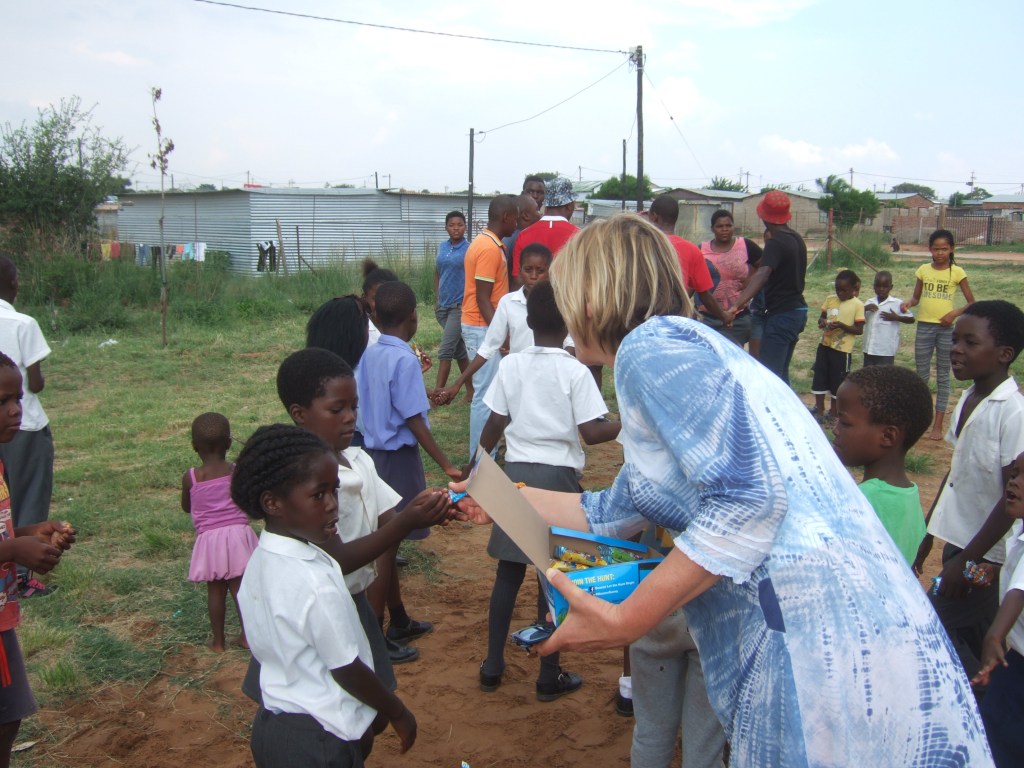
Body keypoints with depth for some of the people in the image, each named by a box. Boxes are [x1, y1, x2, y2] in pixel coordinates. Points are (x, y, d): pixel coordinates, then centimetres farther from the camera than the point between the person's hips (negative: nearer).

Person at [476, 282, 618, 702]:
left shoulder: (510, 365, 0)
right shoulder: (576, 372, -10)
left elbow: (494, 425, 2)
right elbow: (592, 432, -14)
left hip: (516, 471, 3)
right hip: (558, 476, -3)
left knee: (509, 570, 14)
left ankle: (492, 666, 23)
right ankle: (550, 676, 17)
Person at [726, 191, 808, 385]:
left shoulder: (776, 244, -18)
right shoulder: (797, 239, 11)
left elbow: (762, 275, -35)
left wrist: (736, 306, -46)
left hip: (781, 315, -10)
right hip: (797, 311, 10)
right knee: (781, 372, 17)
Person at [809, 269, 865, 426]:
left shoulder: (858, 305, -9)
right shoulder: (830, 299, 4)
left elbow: (859, 330, -10)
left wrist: (841, 325, -23)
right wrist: (821, 321, -10)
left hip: (842, 349, -5)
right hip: (825, 345, 5)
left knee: (838, 381, 6)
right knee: (819, 378, 8)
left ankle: (833, 414, 19)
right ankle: (819, 412, 20)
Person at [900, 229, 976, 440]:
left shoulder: (957, 272, -4)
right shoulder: (923, 270, 3)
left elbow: (971, 302, -1)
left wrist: (954, 313, -17)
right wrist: (908, 303, -11)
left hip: (947, 329, -2)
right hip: (924, 327, 2)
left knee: (943, 376, 5)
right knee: (921, 374, 9)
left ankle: (938, 424, 10)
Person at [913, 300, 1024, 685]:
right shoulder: (968, 399, 5)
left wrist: (967, 560, -17)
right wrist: (926, 533, 18)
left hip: (986, 554, -7)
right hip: (959, 541, 7)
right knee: (973, 640, 15)